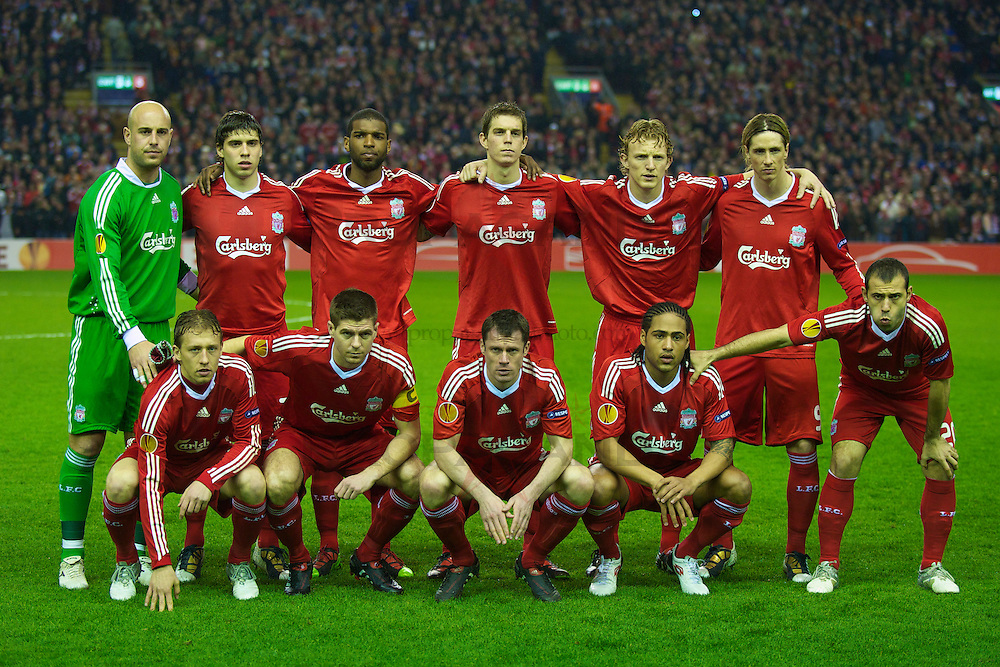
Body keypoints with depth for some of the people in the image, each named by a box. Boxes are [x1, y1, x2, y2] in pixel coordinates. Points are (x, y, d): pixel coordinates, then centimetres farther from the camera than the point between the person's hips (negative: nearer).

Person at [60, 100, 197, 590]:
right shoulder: (107, 194, -13)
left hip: (154, 327, 6)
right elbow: (105, 272, -22)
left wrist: (191, 280, 13)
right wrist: (132, 336, -31)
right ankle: (71, 554, 3)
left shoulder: (171, 189, 11)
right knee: (87, 441, -5)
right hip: (103, 328, -6)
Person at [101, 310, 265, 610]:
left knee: (253, 483, -31)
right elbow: (150, 483, -36)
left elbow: (249, 441, -17)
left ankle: (239, 562, -1)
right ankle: (126, 561, -4)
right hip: (163, 458, -2)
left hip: (216, 458, 2)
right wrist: (160, 563, -41)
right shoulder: (158, 399, -34)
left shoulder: (237, 374, -25)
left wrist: (208, 481, -36)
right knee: (121, 482, -35)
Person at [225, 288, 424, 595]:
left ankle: (368, 557, 3)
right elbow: (236, 346, -12)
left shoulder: (394, 366, -26)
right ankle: (298, 561, -3)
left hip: (361, 438, 2)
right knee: (278, 483, -36)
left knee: (415, 477, -25)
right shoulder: (300, 348, -30)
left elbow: (410, 434, -15)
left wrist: (371, 474, -29)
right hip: (301, 434, -2)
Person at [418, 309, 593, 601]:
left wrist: (530, 494, -35)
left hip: (528, 471, 1)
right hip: (472, 473, -1)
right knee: (432, 483, -34)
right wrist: (483, 495, -38)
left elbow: (562, 446, -18)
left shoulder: (545, 377, -20)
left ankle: (533, 562, -1)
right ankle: (461, 561, -2)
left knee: (581, 482, -27)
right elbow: (443, 448, -24)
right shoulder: (460, 377, -24)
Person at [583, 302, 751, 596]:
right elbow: (607, 446, -25)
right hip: (626, 473, -3)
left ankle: (683, 557, 3)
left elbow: (722, 445, -13)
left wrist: (690, 483, -35)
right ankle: (608, 559, -3)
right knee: (599, 486, -37)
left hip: (680, 474, 3)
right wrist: (657, 483, -38)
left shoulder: (705, 380, -13)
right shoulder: (617, 372, -21)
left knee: (738, 484, -23)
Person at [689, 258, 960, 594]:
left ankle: (931, 566, 7)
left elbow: (940, 382, -21)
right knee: (844, 462, -19)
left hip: (917, 392, 1)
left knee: (941, 468, -12)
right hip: (861, 388, -1)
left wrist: (933, 439, -11)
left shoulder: (928, 326, -38)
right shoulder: (847, 319, -37)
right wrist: (713, 354, -33)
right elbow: (779, 336, -32)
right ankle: (828, 564, -5)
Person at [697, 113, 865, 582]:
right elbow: (705, 257, 19)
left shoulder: (813, 204, -2)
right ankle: (721, 544, 22)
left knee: (803, 450, -3)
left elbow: (843, 263, 8)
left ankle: (796, 552, 13)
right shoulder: (727, 201, 4)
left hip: (792, 342, -2)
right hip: (735, 340, 2)